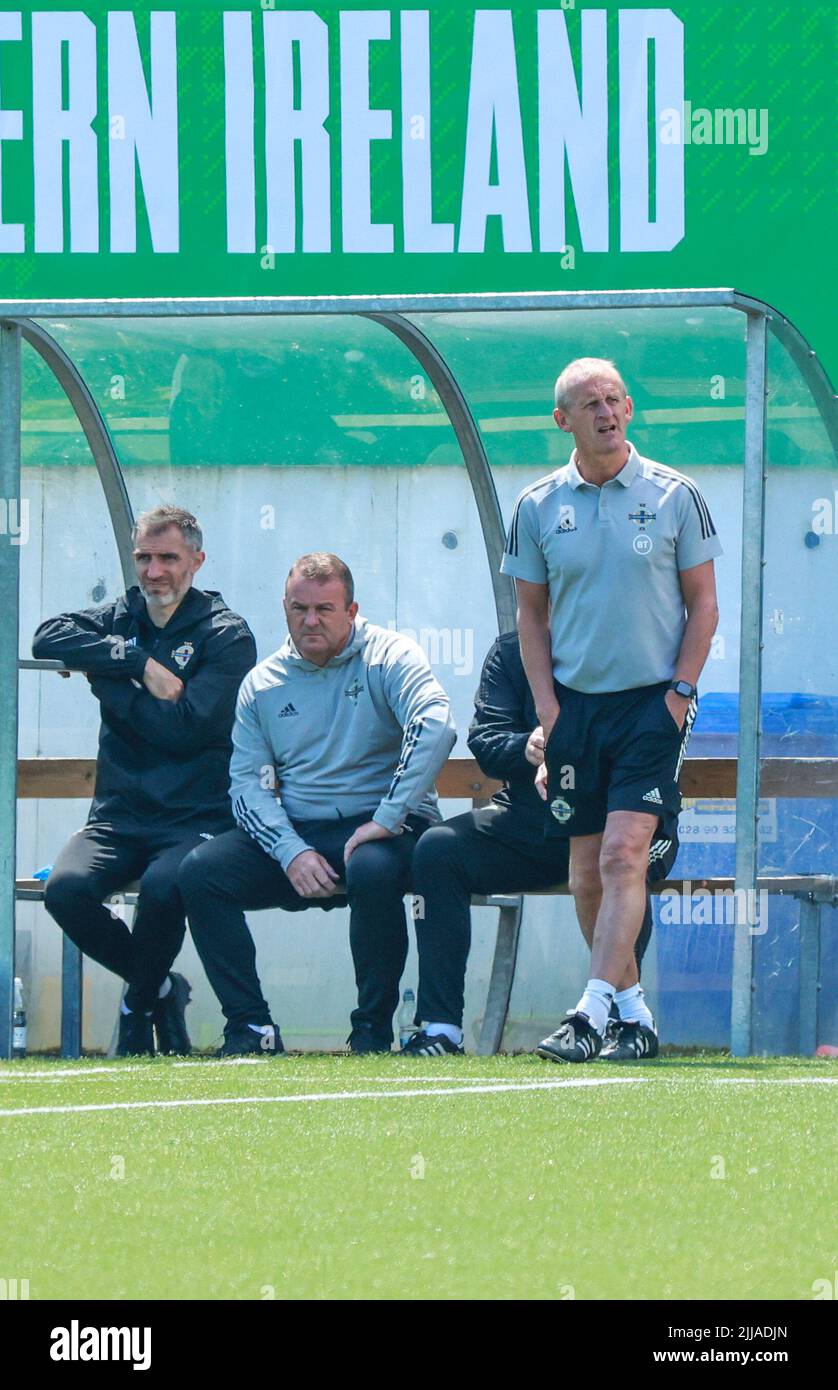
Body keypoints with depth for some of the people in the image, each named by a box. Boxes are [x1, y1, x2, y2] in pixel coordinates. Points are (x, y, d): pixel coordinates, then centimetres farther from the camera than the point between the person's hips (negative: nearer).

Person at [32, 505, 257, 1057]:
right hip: (120, 816, 4)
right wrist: (139, 665, -12)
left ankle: (140, 1006, -7)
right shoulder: (121, 619, 15)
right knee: (66, 888, -27)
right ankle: (161, 989, -1)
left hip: (195, 819, -4)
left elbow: (185, 728, -12)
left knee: (163, 886, -36)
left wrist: (103, 677, -7)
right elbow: (49, 638, -5)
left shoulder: (226, 636, 1)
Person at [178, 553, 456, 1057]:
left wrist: (387, 819, -26)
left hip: (380, 828, -4)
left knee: (372, 869, -39)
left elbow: (436, 727, -20)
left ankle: (374, 1029, -22)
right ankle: (250, 1026, -16)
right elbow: (248, 783, 4)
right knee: (200, 872, -19)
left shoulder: (388, 658, -2)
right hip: (292, 831, 4)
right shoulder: (263, 684, 11)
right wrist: (292, 852, -14)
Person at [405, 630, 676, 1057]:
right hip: (530, 816, 4)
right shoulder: (511, 650, 10)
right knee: (437, 850, -19)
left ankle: (623, 1021, -30)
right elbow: (485, 740, 3)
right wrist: (526, 748, -22)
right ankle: (441, 1027, -20)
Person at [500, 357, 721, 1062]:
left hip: (652, 703, -3)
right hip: (575, 704, 3)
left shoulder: (674, 495, 0)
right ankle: (635, 1013, 17)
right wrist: (548, 708, 1)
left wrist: (681, 692, -6)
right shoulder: (537, 507, 5)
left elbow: (703, 602, 4)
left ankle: (592, 1015, -21)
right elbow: (531, 613, 12)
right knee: (587, 872, 4)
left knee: (624, 854, -15)